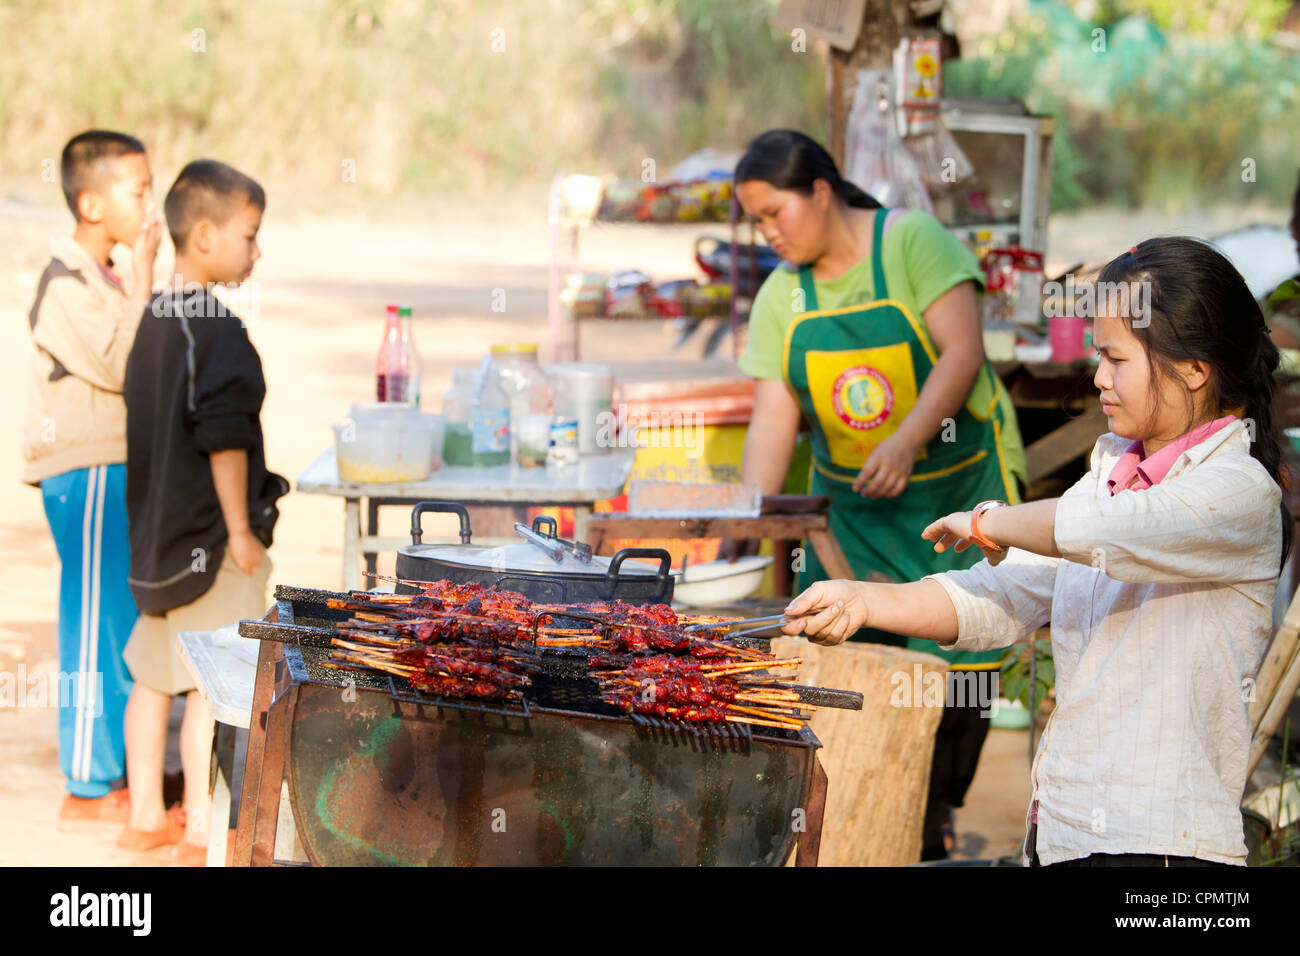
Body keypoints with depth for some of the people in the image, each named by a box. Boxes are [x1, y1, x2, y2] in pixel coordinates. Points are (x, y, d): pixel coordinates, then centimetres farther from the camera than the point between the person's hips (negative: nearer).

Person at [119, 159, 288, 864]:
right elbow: (224, 437, -24)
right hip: (210, 536, -9)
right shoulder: (217, 329, -19)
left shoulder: (155, 318, 9)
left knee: (153, 677, 15)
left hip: (158, 533, 9)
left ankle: (146, 815, 24)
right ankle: (200, 833, 3)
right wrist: (240, 528, -17)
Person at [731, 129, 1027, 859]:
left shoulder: (913, 241, -11)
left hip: (959, 491, -4)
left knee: (957, 666, -4)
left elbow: (964, 352, -20)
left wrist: (906, 440, -33)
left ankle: (931, 830, 9)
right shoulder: (780, 299, 1)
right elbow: (773, 422, -4)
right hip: (854, 508, 4)